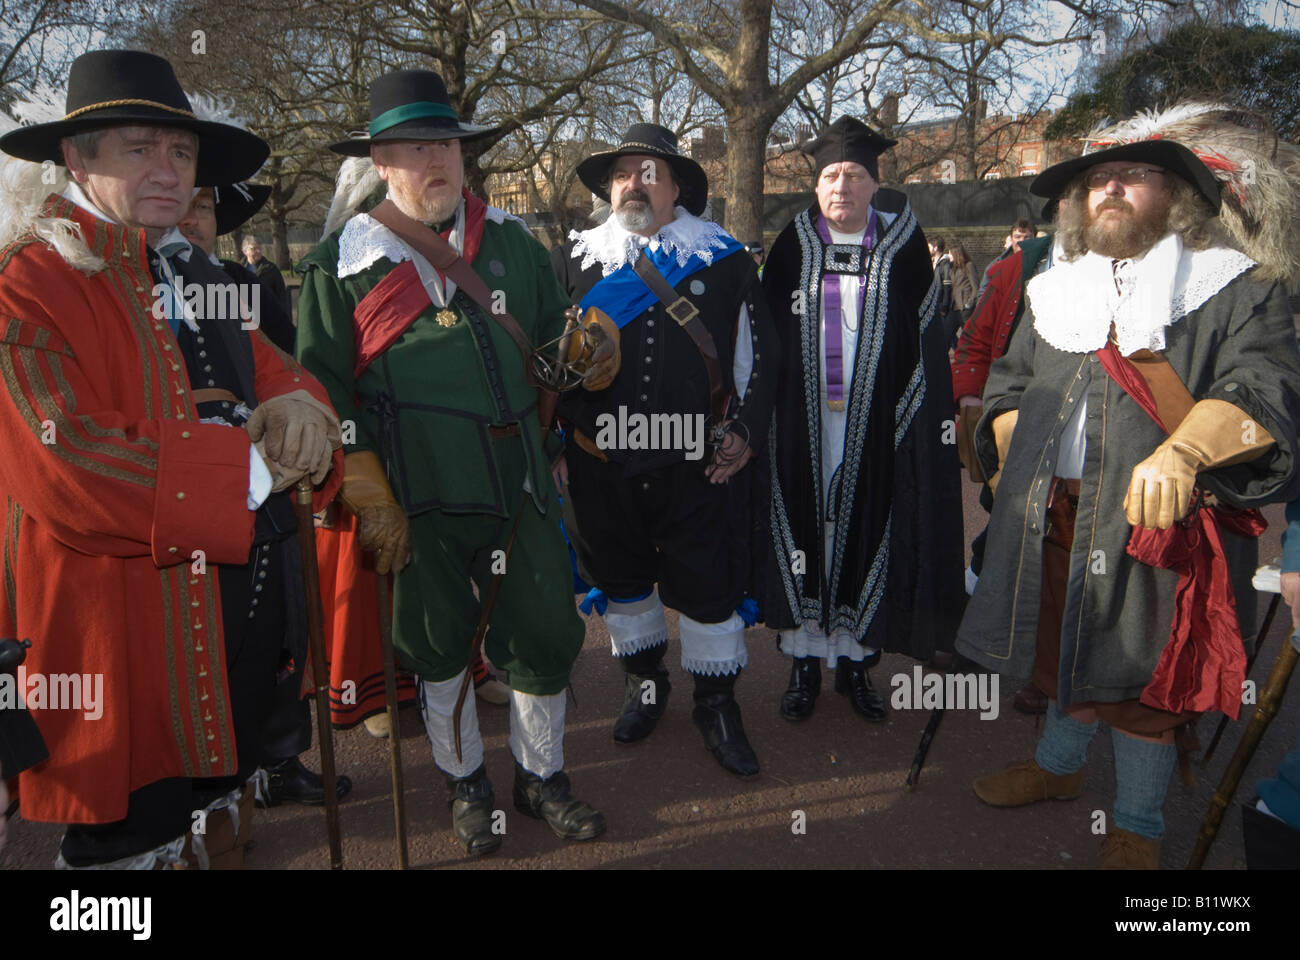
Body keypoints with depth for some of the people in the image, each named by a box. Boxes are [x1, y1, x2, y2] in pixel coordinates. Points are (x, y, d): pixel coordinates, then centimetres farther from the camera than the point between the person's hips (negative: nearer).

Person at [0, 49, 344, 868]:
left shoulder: (197, 279, 11)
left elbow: (268, 366, 14)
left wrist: (297, 402, -12)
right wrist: (250, 467, -20)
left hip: (247, 609, 8)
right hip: (126, 636, -7)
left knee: (226, 827, 23)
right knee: (134, 839, 10)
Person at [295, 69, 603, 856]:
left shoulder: (511, 242, 8)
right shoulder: (344, 261, -2)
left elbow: (554, 336, 20)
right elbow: (324, 392, -3)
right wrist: (369, 497, -8)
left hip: (517, 483, 3)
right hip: (417, 499, -2)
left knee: (546, 632, 8)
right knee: (438, 643, 12)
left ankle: (542, 775, 33)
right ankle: (465, 781, 37)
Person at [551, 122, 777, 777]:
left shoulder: (723, 258, 6)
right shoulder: (576, 260, 7)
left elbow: (755, 348, 8)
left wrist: (745, 431, 0)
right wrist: (571, 425, 3)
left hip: (700, 461, -1)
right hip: (603, 461, 2)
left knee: (709, 586, 4)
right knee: (622, 577, 15)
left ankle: (716, 704, 24)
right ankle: (644, 682, 37)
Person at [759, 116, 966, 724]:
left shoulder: (901, 250, 2)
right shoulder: (793, 249, 4)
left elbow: (923, 346, 2)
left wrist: (919, 429, -7)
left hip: (872, 427, 0)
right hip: (803, 427, 1)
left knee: (864, 533, 6)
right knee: (803, 534, 5)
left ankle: (854, 661, 21)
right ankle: (805, 659, 19)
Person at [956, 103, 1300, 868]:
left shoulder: (1235, 289, -2)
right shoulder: (1056, 294, 15)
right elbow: (1010, 381, 24)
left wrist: (1182, 452, -33)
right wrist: (1011, 454, 8)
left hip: (1155, 521, -5)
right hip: (1051, 517, 5)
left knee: (1140, 675, 4)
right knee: (1059, 647, 20)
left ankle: (1137, 823, 26)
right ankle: (1058, 765, 45)